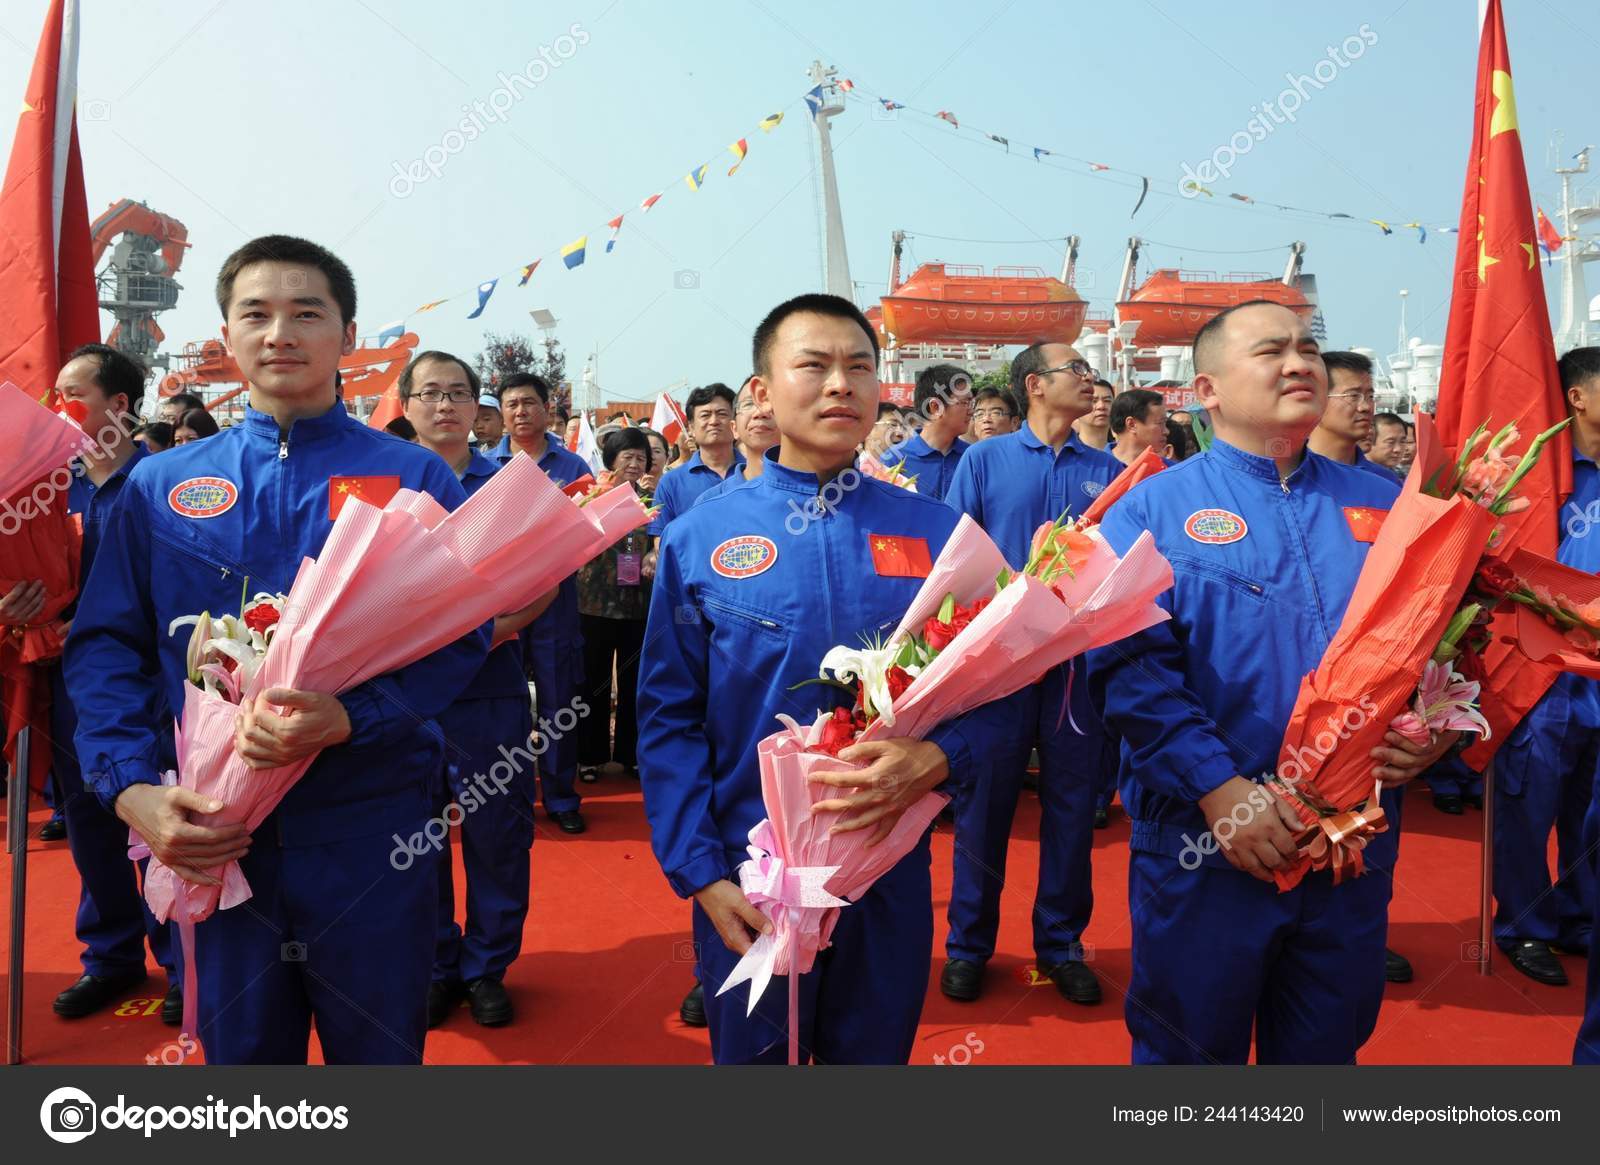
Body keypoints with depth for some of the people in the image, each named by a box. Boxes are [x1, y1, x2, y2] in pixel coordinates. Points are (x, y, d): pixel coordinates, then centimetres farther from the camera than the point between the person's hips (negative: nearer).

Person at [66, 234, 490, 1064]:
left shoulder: (414, 478, 0)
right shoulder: (160, 486, 8)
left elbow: (460, 638, -6)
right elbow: (105, 646, 5)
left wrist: (352, 717, -23)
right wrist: (130, 785, -10)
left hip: (371, 830, -2)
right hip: (213, 836, 2)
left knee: (380, 1051, 11)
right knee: (237, 1050, 18)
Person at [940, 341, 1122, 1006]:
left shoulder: (1107, 471, 9)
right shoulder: (984, 460, 3)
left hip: (1080, 655, 2)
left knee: (1072, 799, 8)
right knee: (984, 796, 4)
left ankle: (1061, 944, 24)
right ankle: (968, 945, 19)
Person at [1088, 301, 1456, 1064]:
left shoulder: (1383, 506, 8)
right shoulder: (1153, 511, -6)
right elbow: (1129, 666, -16)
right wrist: (1218, 787, -23)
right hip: (1203, 847, -3)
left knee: (1324, 1051, 20)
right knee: (1188, 1051, 14)